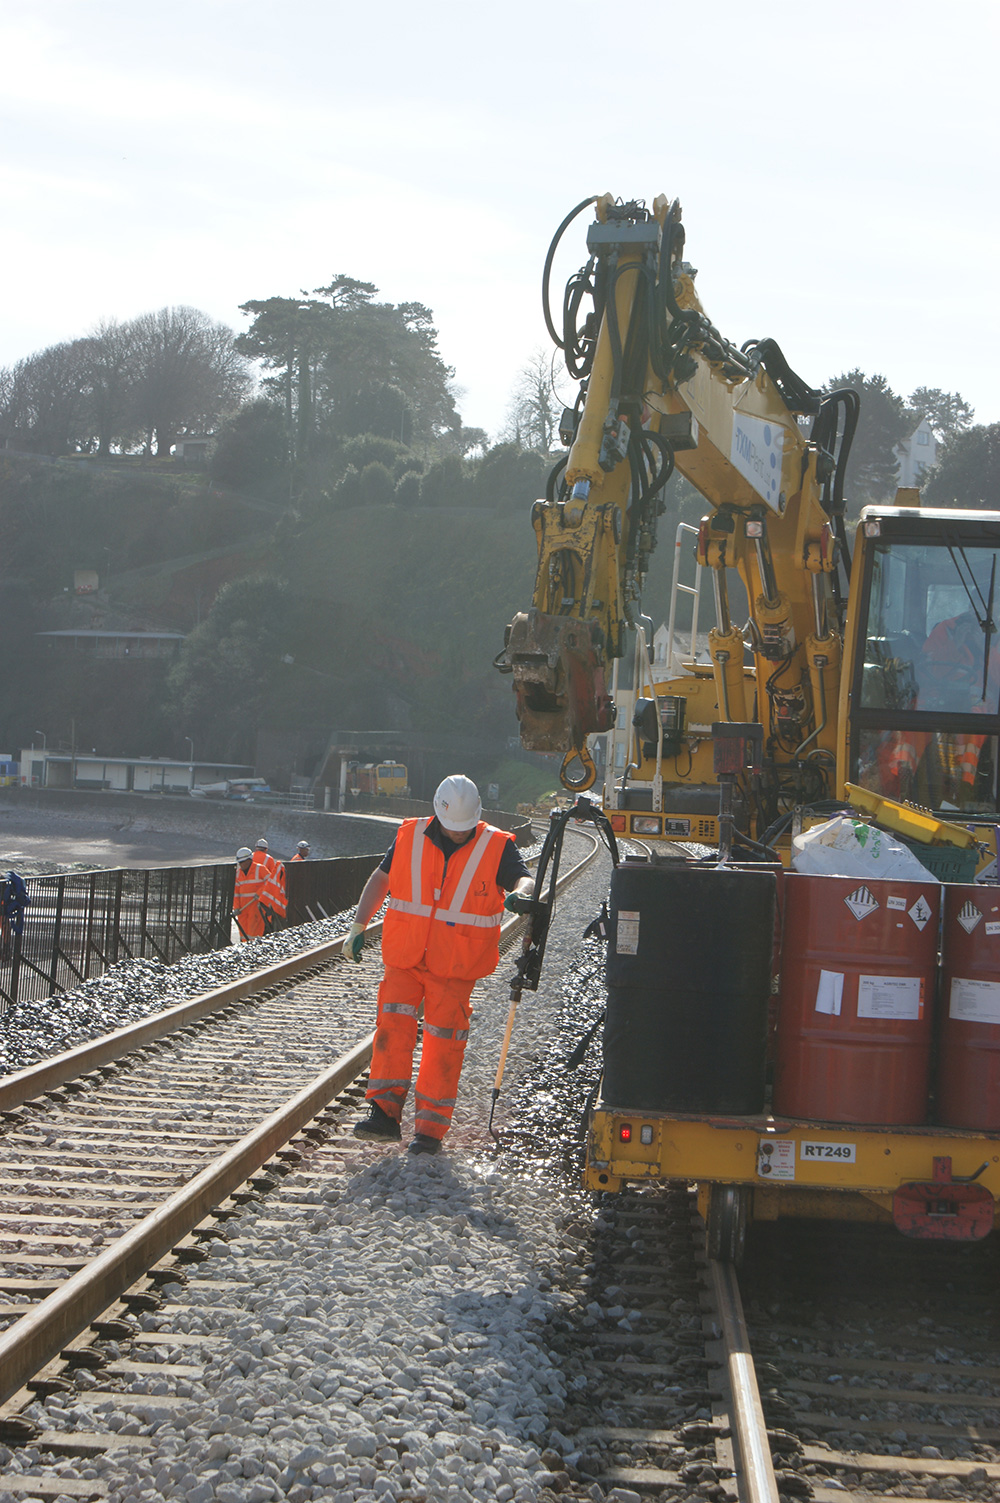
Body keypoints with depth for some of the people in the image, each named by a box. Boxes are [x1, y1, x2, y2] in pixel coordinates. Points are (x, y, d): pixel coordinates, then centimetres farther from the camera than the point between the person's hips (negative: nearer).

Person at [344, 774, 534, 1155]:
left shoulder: (496, 847, -3)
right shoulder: (410, 838, 3)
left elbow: (522, 878, -10)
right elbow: (381, 878, 13)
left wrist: (520, 894, -35)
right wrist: (358, 927, 9)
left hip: (455, 967, -2)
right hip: (404, 959, 2)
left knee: (443, 1041, -1)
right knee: (393, 1026, -10)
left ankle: (431, 1126, 5)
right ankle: (385, 1113, -8)